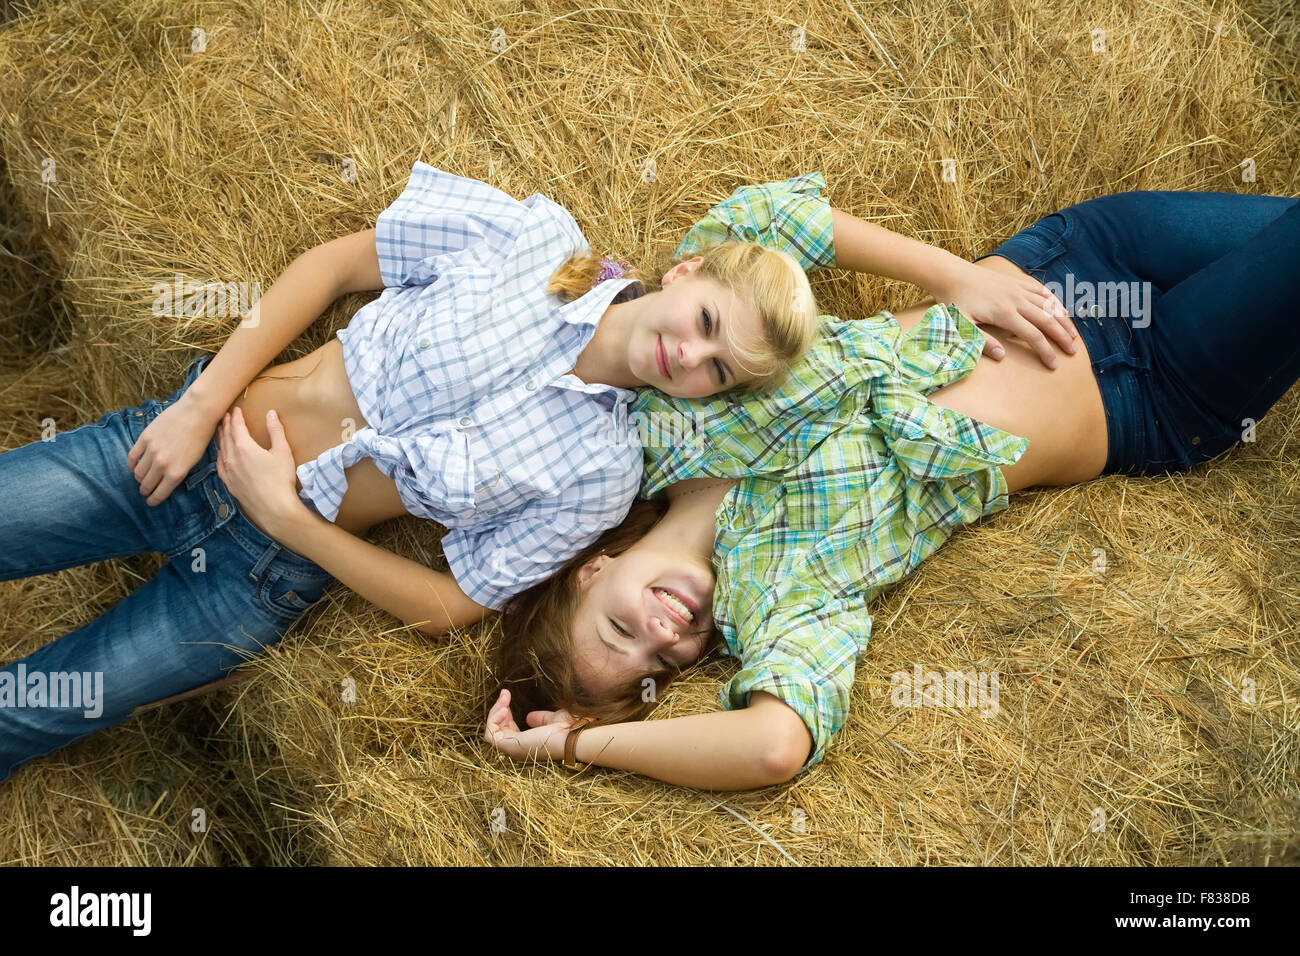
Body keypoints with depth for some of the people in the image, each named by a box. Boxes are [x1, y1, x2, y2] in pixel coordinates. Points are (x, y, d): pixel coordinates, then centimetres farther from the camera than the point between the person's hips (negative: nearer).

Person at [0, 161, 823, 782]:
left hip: (263, 573, -1)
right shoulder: (532, 236, -10)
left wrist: (285, 517, -15)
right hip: (191, 444, 2)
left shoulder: (600, 471, -11)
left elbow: (453, 608, -7)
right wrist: (203, 401, -9)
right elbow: (332, 264, -2)